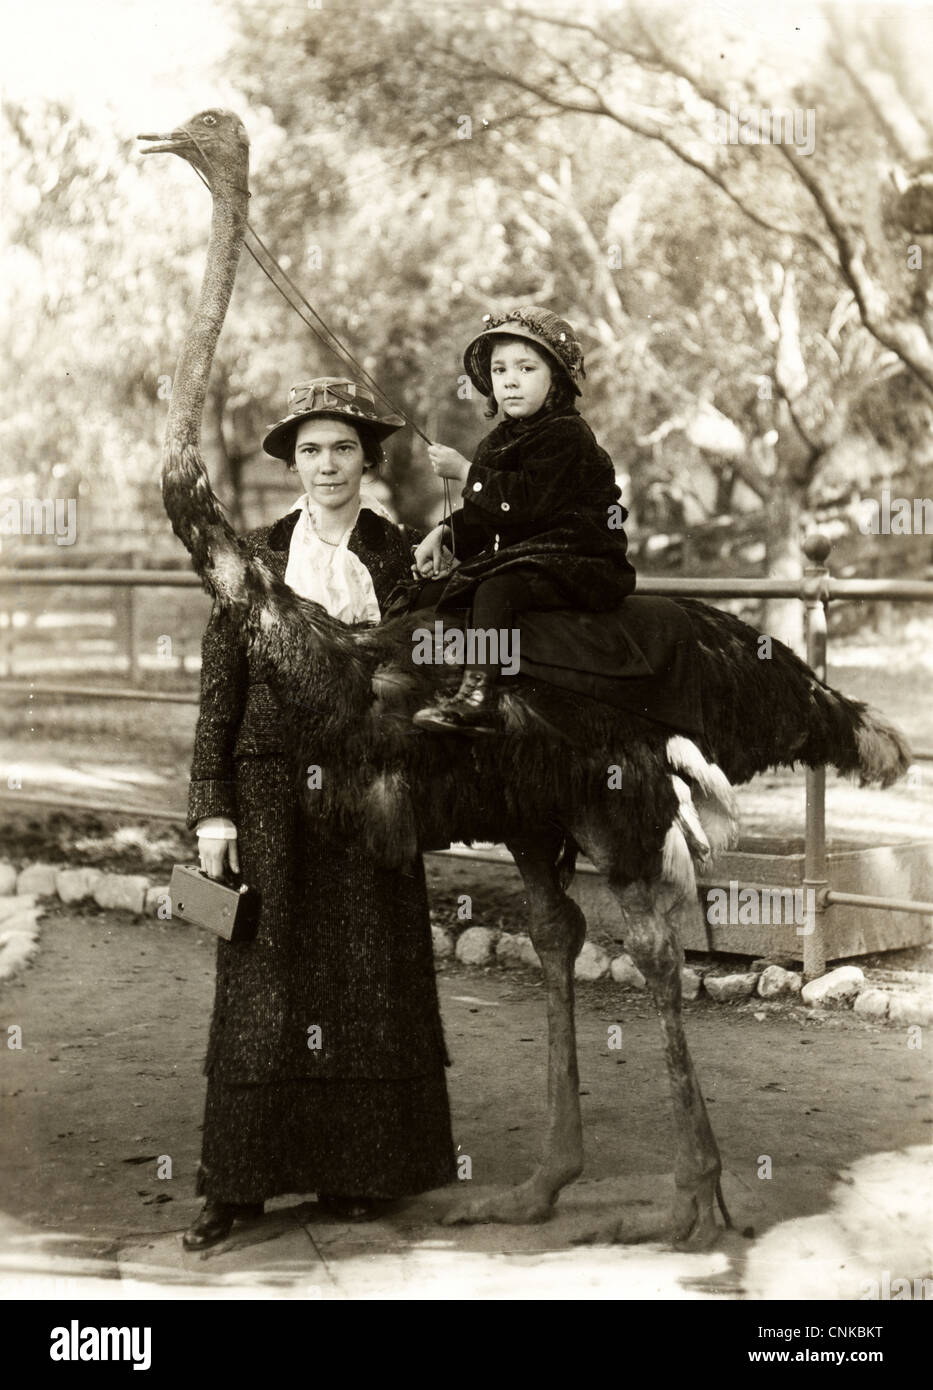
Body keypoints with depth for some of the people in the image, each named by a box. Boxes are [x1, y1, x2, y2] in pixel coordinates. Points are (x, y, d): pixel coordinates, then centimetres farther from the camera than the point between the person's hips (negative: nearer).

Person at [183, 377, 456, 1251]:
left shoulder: (402, 557, 5)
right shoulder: (256, 556, 3)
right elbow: (219, 688, 2)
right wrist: (211, 806, -5)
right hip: (272, 791, -1)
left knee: (366, 977, 4)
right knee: (261, 982, 1)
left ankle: (357, 1171, 15)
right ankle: (238, 1183, 6)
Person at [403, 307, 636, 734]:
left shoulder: (567, 435, -11)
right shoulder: (498, 442, 17)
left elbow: (528, 502, -23)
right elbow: (481, 516, 25)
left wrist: (465, 472, -15)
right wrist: (445, 533, 6)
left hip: (571, 562, -9)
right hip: (508, 556, 9)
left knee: (496, 590, -34)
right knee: (430, 591, 0)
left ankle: (477, 695, -45)